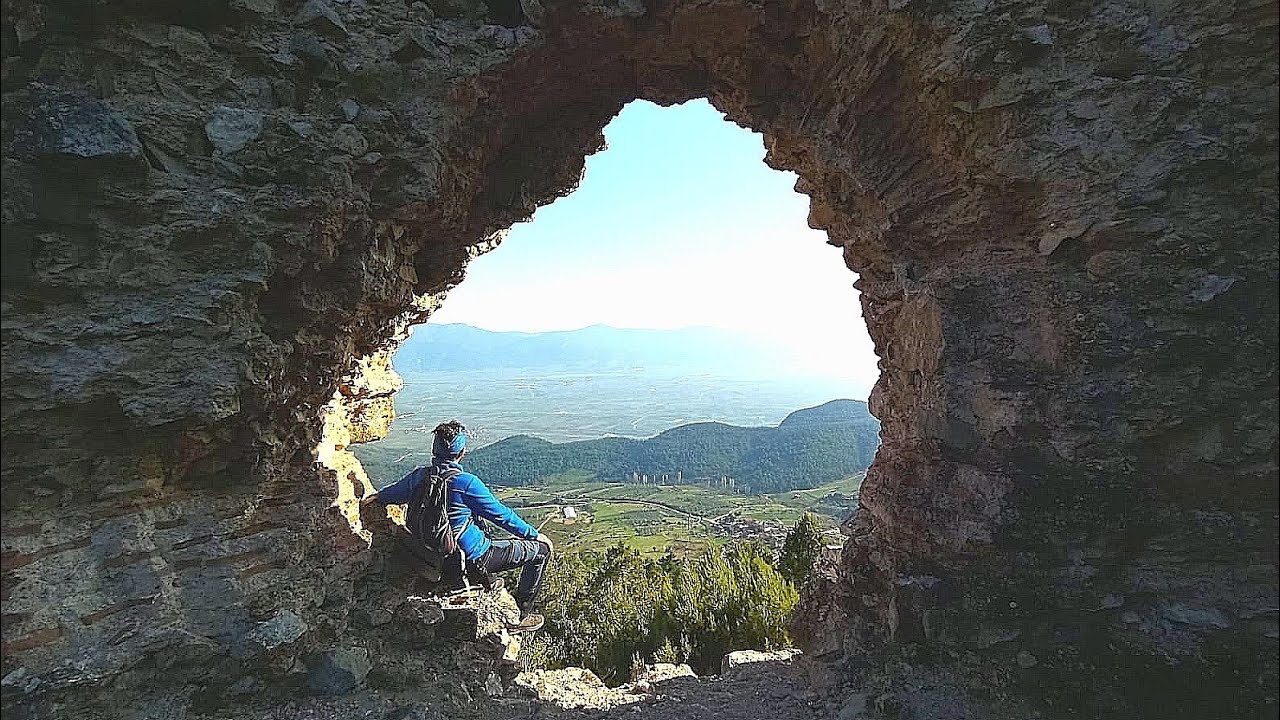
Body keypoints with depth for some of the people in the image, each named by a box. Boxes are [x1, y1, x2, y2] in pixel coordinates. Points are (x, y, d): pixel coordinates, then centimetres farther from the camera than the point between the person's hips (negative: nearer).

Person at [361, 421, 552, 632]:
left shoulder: (419, 477, -5)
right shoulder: (467, 482, -24)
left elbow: (396, 492, 18)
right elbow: (501, 515, -16)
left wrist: (376, 497, 42)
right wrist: (535, 534, -2)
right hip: (473, 559, -8)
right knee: (541, 550, 3)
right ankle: (521, 615, 15)